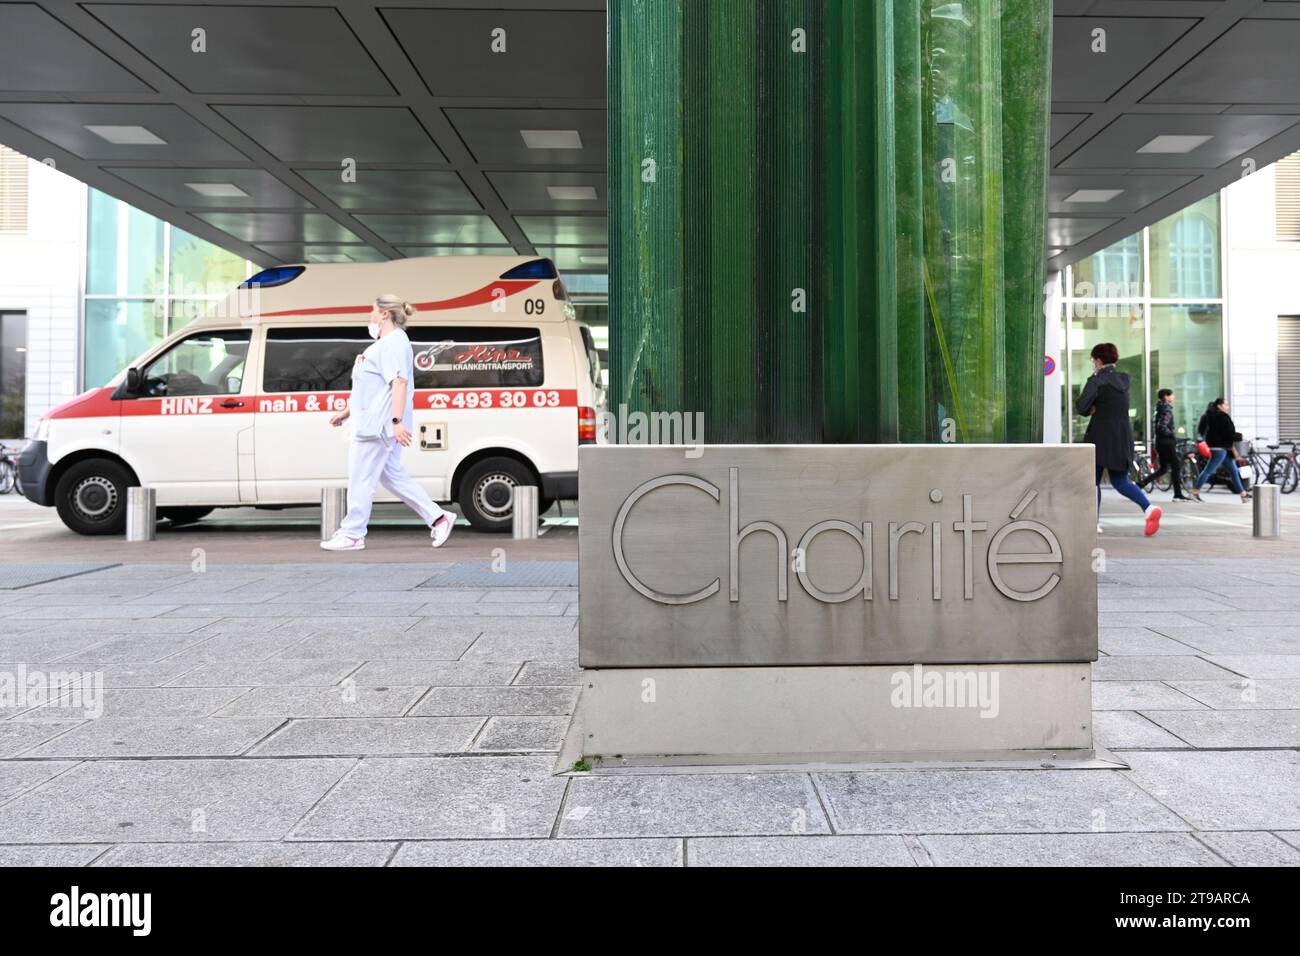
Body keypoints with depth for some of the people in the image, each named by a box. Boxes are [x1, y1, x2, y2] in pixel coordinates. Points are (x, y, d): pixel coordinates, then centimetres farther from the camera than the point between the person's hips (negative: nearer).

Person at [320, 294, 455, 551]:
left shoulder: (394, 342, -12)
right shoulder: (384, 344, 22)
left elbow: (399, 382, -24)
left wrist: (397, 421, -32)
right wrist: (347, 412, 31)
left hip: (381, 424, -11)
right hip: (375, 423, 11)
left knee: (361, 478, -5)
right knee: (392, 475, 13)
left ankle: (352, 535, 3)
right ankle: (438, 518, 13)